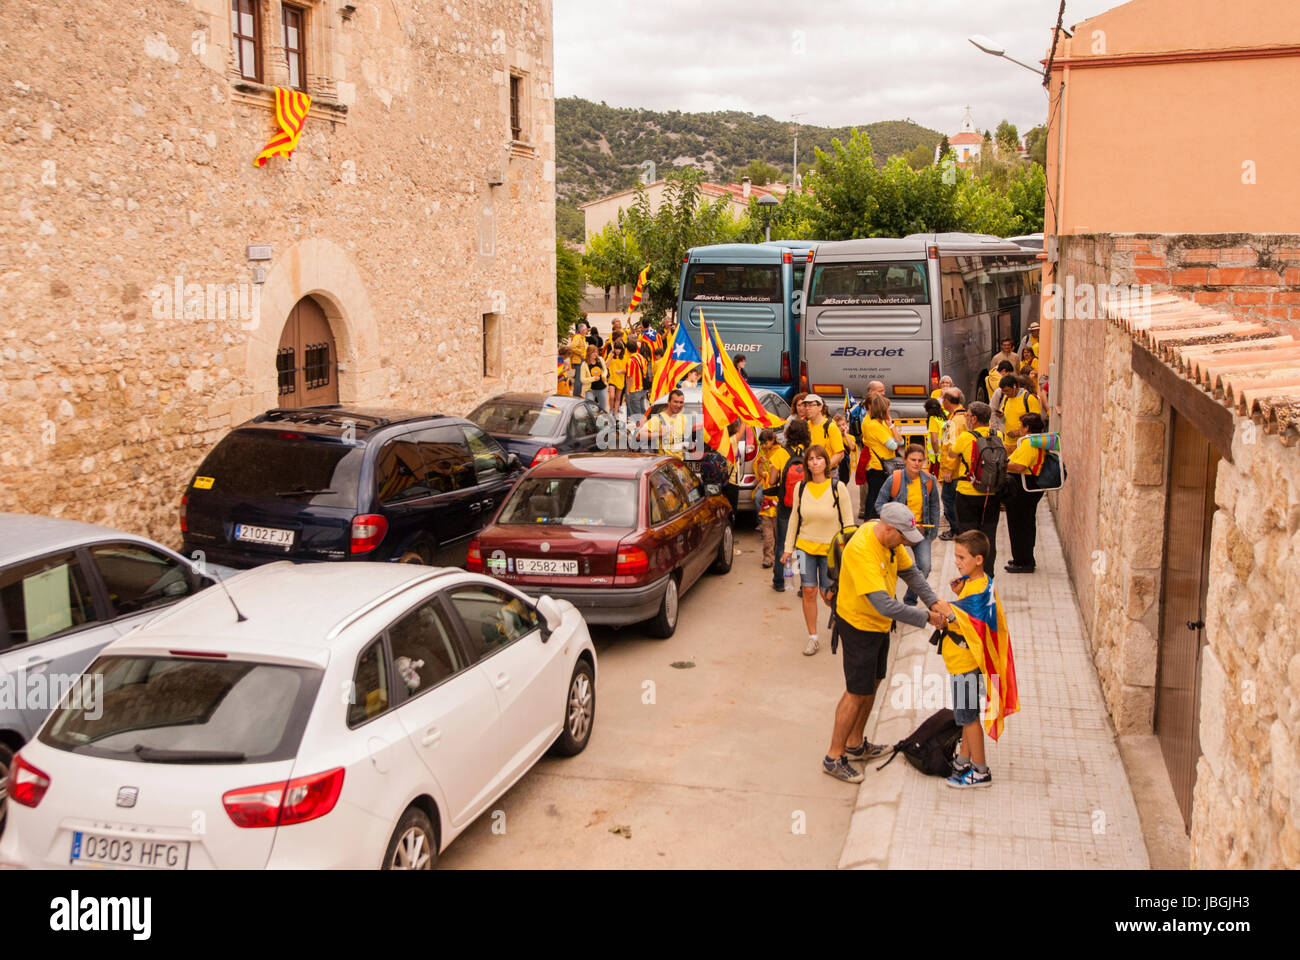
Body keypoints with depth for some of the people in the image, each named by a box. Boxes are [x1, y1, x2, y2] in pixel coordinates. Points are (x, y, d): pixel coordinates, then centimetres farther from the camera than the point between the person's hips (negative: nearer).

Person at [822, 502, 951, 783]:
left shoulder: (889, 539, -6)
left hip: (879, 624, 9)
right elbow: (883, 604, -37)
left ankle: (855, 745, 35)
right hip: (858, 626, -9)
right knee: (857, 693, -2)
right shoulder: (861, 550, -34)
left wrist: (934, 601, -7)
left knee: (872, 685, 19)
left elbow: (909, 570, 7)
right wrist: (926, 618, -29)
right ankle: (834, 757, 11)